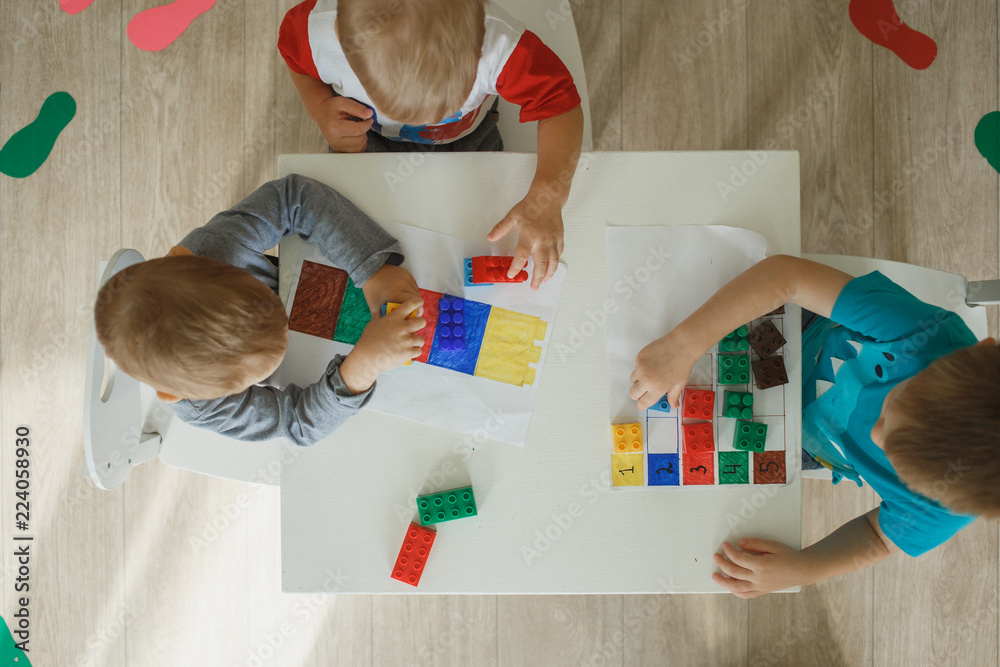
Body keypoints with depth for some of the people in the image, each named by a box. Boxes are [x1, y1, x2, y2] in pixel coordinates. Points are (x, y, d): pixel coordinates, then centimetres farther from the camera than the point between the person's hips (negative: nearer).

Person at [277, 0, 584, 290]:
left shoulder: (500, 44, -45)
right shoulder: (318, 32, -38)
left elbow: (561, 105, -35)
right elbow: (298, 61, -13)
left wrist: (547, 196, -49)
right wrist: (320, 108, -32)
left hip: (465, 135, 0)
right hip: (369, 134, 1)